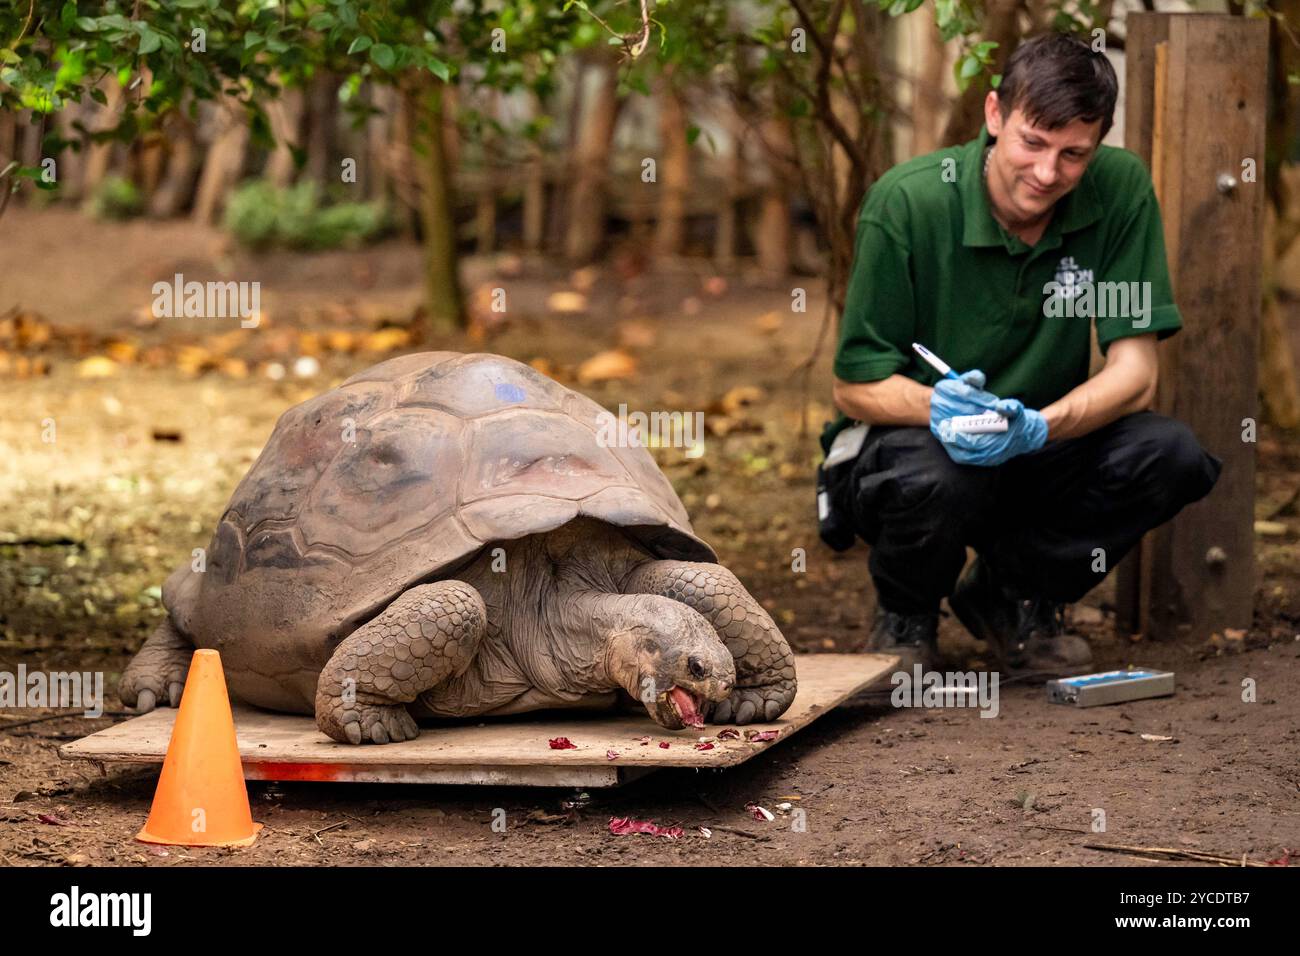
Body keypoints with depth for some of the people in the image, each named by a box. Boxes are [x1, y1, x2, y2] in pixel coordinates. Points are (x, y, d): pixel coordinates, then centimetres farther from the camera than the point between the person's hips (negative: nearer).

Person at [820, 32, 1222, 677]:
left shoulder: (1121, 189, -13)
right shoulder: (907, 201, -19)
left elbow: (1135, 371, -14)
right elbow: (856, 384, -14)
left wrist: (1039, 426, -34)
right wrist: (938, 408, -37)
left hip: (1036, 452, 3)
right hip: (900, 440, -3)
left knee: (1174, 456, -23)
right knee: (935, 479, -38)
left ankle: (1011, 593, 4)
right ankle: (904, 615, 0)